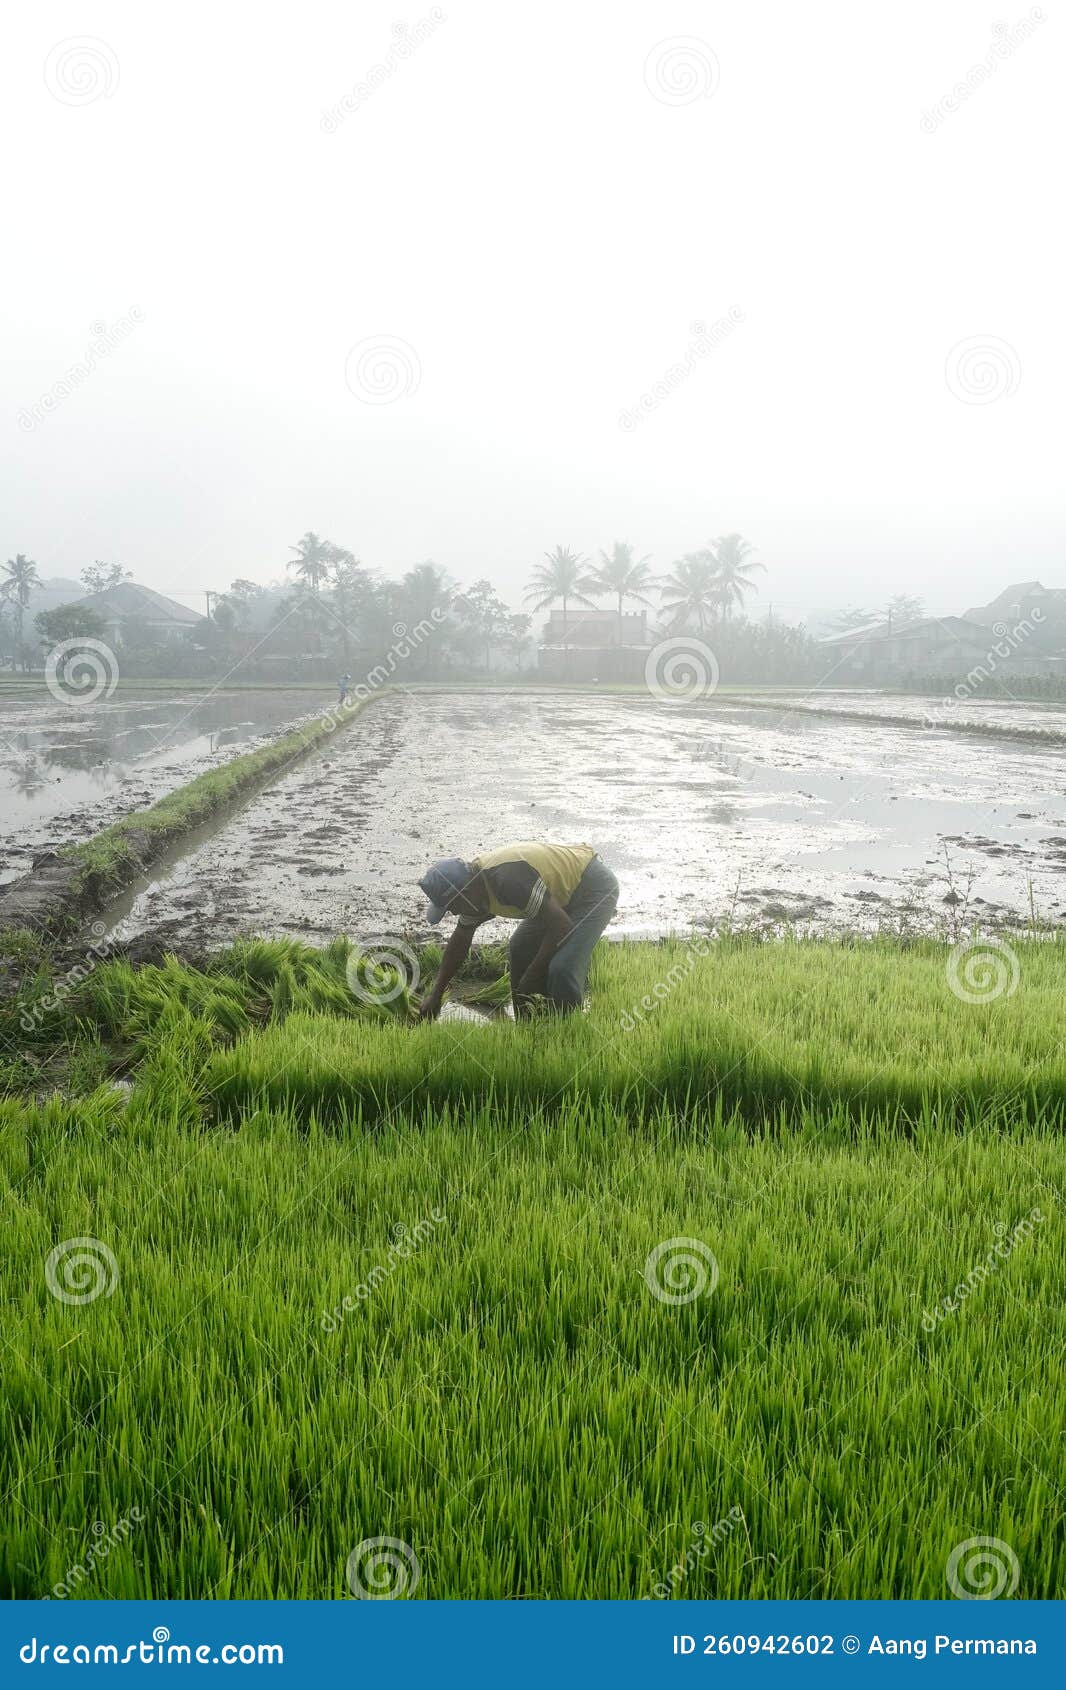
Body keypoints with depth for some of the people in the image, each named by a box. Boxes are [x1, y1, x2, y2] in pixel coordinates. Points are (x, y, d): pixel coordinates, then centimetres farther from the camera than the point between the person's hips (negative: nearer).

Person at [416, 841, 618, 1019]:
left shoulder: (507, 878, -35)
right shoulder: (474, 885, -4)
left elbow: (562, 925, -33)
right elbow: (459, 940, 11)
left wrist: (532, 978, -22)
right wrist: (435, 994, 13)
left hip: (594, 886, -10)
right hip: (565, 892, 10)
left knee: (562, 968, -21)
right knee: (520, 950, 10)